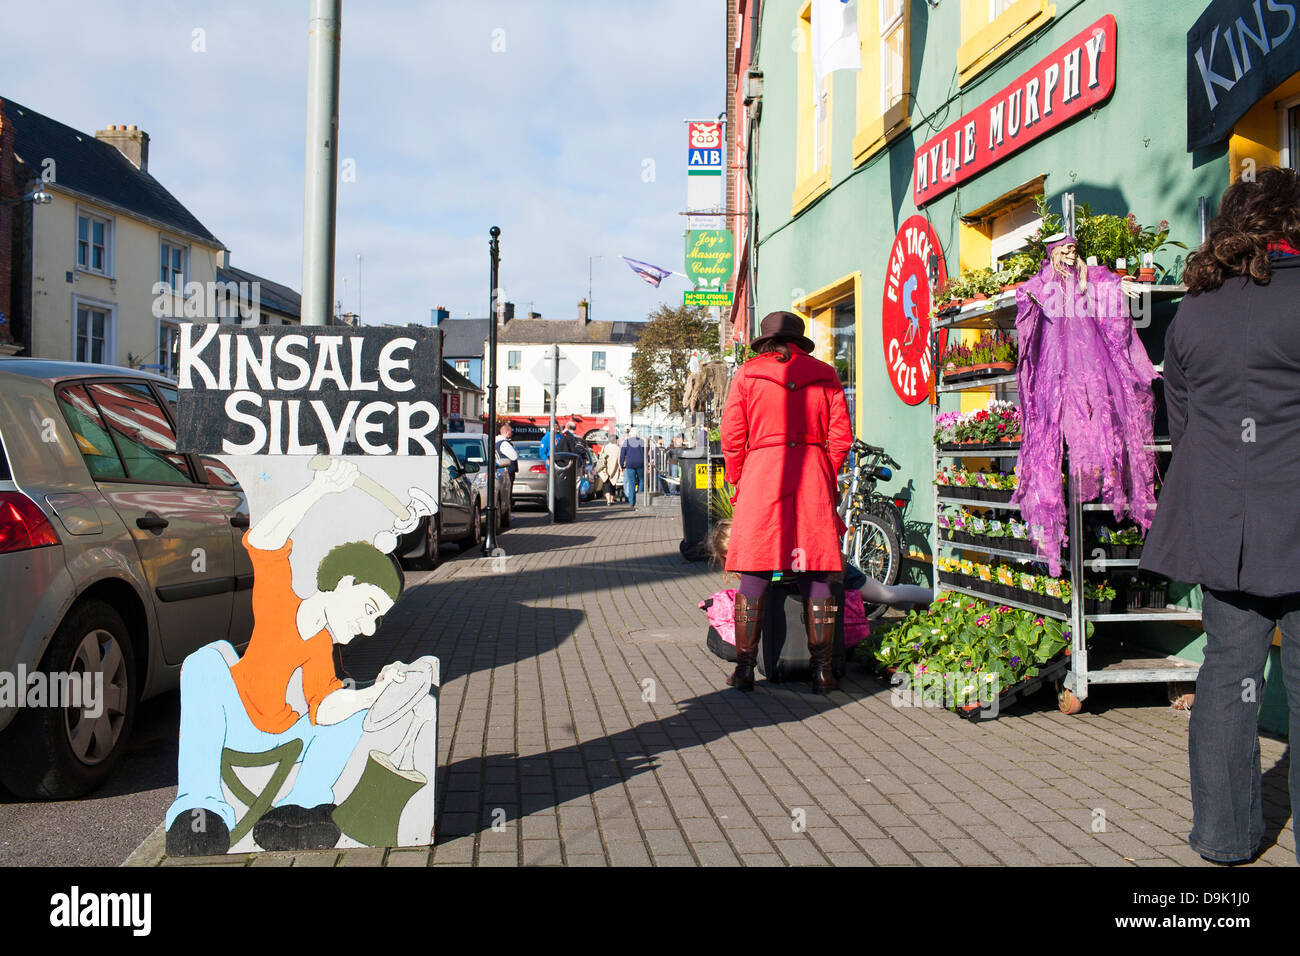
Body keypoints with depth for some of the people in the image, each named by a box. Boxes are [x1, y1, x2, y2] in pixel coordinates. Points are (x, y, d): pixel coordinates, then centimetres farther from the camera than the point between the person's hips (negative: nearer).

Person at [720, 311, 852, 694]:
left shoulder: (747, 374, 6)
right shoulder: (824, 374, 11)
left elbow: (732, 437, 3)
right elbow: (841, 437, 7)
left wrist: (737, 481, 13)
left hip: (760, 475, -1)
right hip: (813, 477, 1)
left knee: (754, 576, 2)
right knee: (816, 577, 5)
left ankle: (744, 668, 4)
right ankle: (821, 669, 7)